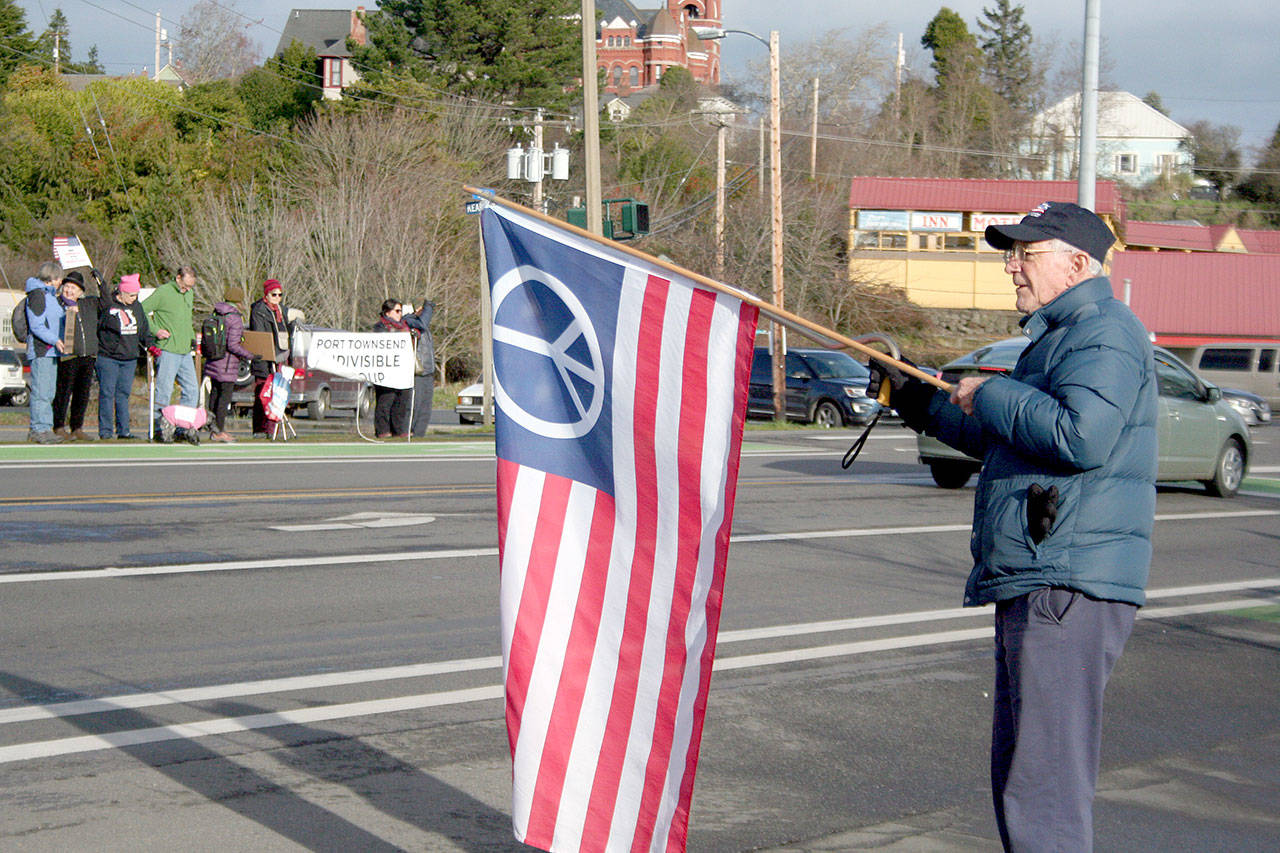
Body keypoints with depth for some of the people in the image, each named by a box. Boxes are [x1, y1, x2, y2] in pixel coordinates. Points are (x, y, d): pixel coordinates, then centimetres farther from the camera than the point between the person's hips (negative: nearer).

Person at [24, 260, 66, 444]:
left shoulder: (51, 295, 19)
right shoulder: (36, 295, -10)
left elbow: (59, 318, 28)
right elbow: (36, 326, -17)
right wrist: (55, 340, -22)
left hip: (52, 351, 10)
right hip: (40, 350, -10)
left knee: (49, 392, 11)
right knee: (41, 391, -10)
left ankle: (43, 428, 15)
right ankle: (39, 429, -9)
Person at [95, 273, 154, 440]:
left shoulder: (137, 307, 11)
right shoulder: (106, 305, -9)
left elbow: (144, 329, 19)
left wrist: (150, 345, 6)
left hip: (129, 359, 5)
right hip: (107, 357, -5)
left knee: (124, 394, 6)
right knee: (107, 393, -4)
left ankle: (123, 430, 10)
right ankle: (105, 431, 0)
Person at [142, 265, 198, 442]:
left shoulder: (189, 294, 15)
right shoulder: (163, 292, -8)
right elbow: (142, 310, -9)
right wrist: (156, 330, -14)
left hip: (185, 352, 7)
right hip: (168, 350, -7)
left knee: (191, 390, 5)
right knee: (164, 390, -7)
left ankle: (183, 429, 11)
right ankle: (159, 429, -1)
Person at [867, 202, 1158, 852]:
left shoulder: (1104, 335, -10)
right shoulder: (1059, 334, 24)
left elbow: (1081, 437, -27)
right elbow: (1002, 440, 35)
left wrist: (991, 396, -13)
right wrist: (917, 400, 29)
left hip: (1067, 590, -11)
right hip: (1037, 585, 11)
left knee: (1044, 786, -12)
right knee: (1020, 777, 17)